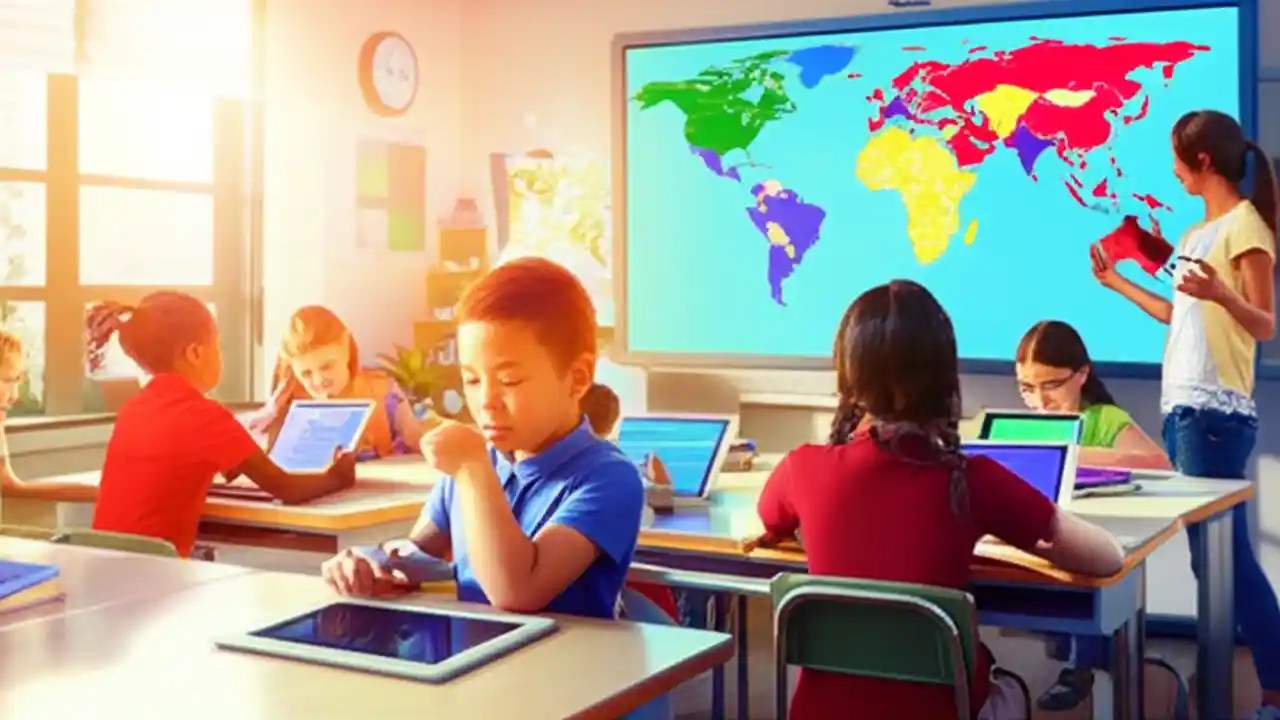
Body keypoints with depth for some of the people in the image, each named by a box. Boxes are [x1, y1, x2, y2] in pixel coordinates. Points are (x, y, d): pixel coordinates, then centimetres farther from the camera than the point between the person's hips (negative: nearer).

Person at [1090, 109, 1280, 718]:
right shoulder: (1196, 233, 17)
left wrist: (1221, 294, -33)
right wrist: (1118, 284, 30)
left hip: (1217, 412, -9)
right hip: (1183, 408, 9)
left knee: (1226, 551, -9)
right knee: (1208, 550, 10)